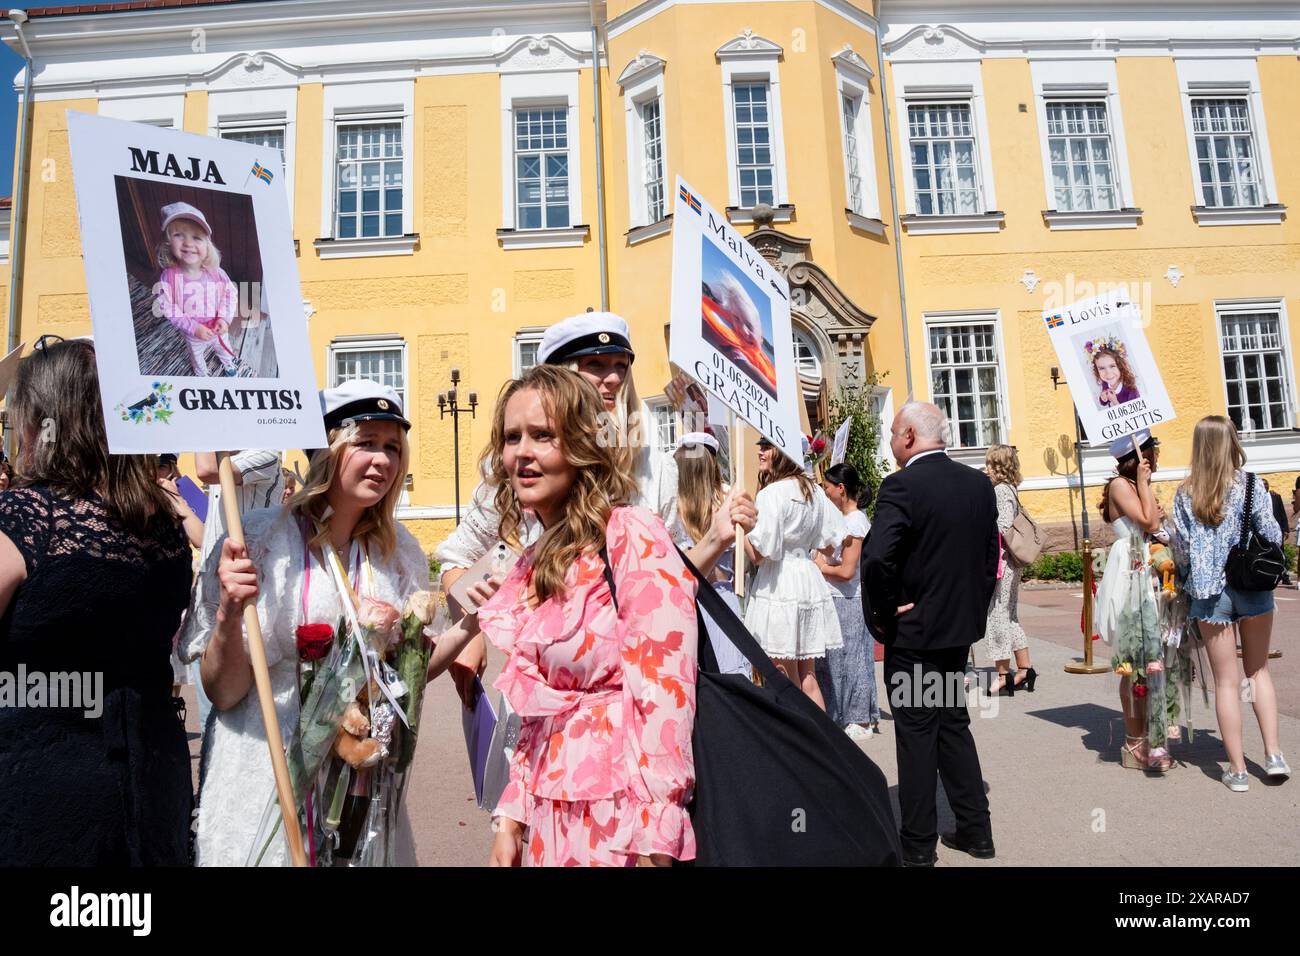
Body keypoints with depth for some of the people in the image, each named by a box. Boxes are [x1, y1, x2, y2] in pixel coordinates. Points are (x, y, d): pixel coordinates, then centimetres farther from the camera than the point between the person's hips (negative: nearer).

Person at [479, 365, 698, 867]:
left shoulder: (634, 536, -15)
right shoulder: (534, 564, 6)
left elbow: (664, 695, -18)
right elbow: (536, 718, 11)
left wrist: (652, 844, -18)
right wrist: (511, 818, 8)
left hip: (624, 819, -7)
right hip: (552, 817, 7)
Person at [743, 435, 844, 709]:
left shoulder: (772, 494, -15)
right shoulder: (814, 491, 7)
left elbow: (759, 554, -16)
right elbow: (829, 546, 14)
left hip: (778, 586, -8)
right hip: (810, 583, 8)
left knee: (787, 681, 3)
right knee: (807, 676, 16)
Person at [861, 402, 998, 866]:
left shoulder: (901, 486, -19)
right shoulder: (979, 484, 4)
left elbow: (877, 559, -29)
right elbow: (991, 556, 9)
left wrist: (880, 616, -15)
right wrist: (974, 610, 15)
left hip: (912, 632, -7)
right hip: (961, 627, 7)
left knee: (916, 735, 4)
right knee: (953, 725, 19)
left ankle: (917, 845, 16)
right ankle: (975, 831, 29)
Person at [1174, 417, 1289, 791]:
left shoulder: (1185, 494, -2)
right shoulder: (1250, 484, -6)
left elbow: (1184, 549, -2)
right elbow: (1272, 535, -6)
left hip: (1208, 591, 0)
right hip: (1252, 587, 0)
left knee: (1225, 681, 7)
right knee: (1259, 670, 19)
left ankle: (1237, 769, 11)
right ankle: (1273, 754, 16)